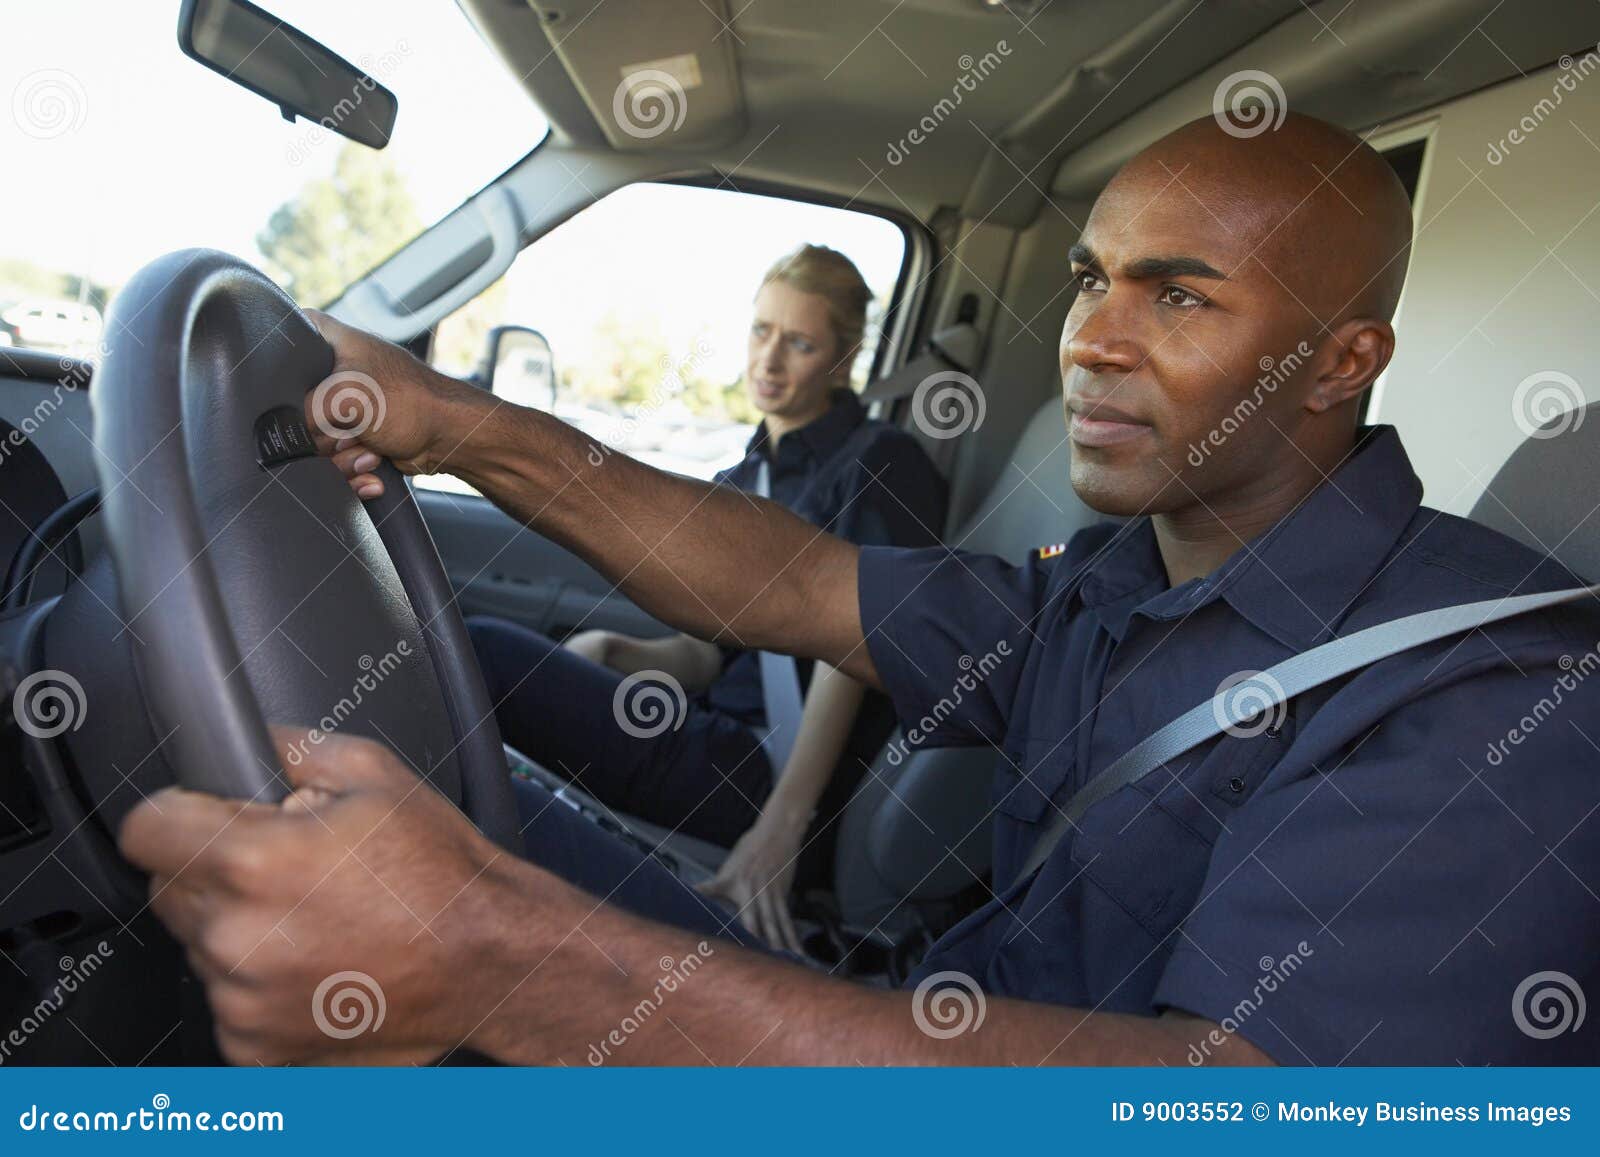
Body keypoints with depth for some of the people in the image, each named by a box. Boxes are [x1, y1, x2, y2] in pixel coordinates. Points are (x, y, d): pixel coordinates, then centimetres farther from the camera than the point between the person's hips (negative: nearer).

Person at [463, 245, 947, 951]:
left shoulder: (880, 464, -1)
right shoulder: (738, 483, 20)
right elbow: (708, 651, 15)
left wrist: (783, 823, -23)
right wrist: (611, 654, -7)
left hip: (782, 775, -7)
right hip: (727, 746, 7)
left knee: (475, 654, -17)